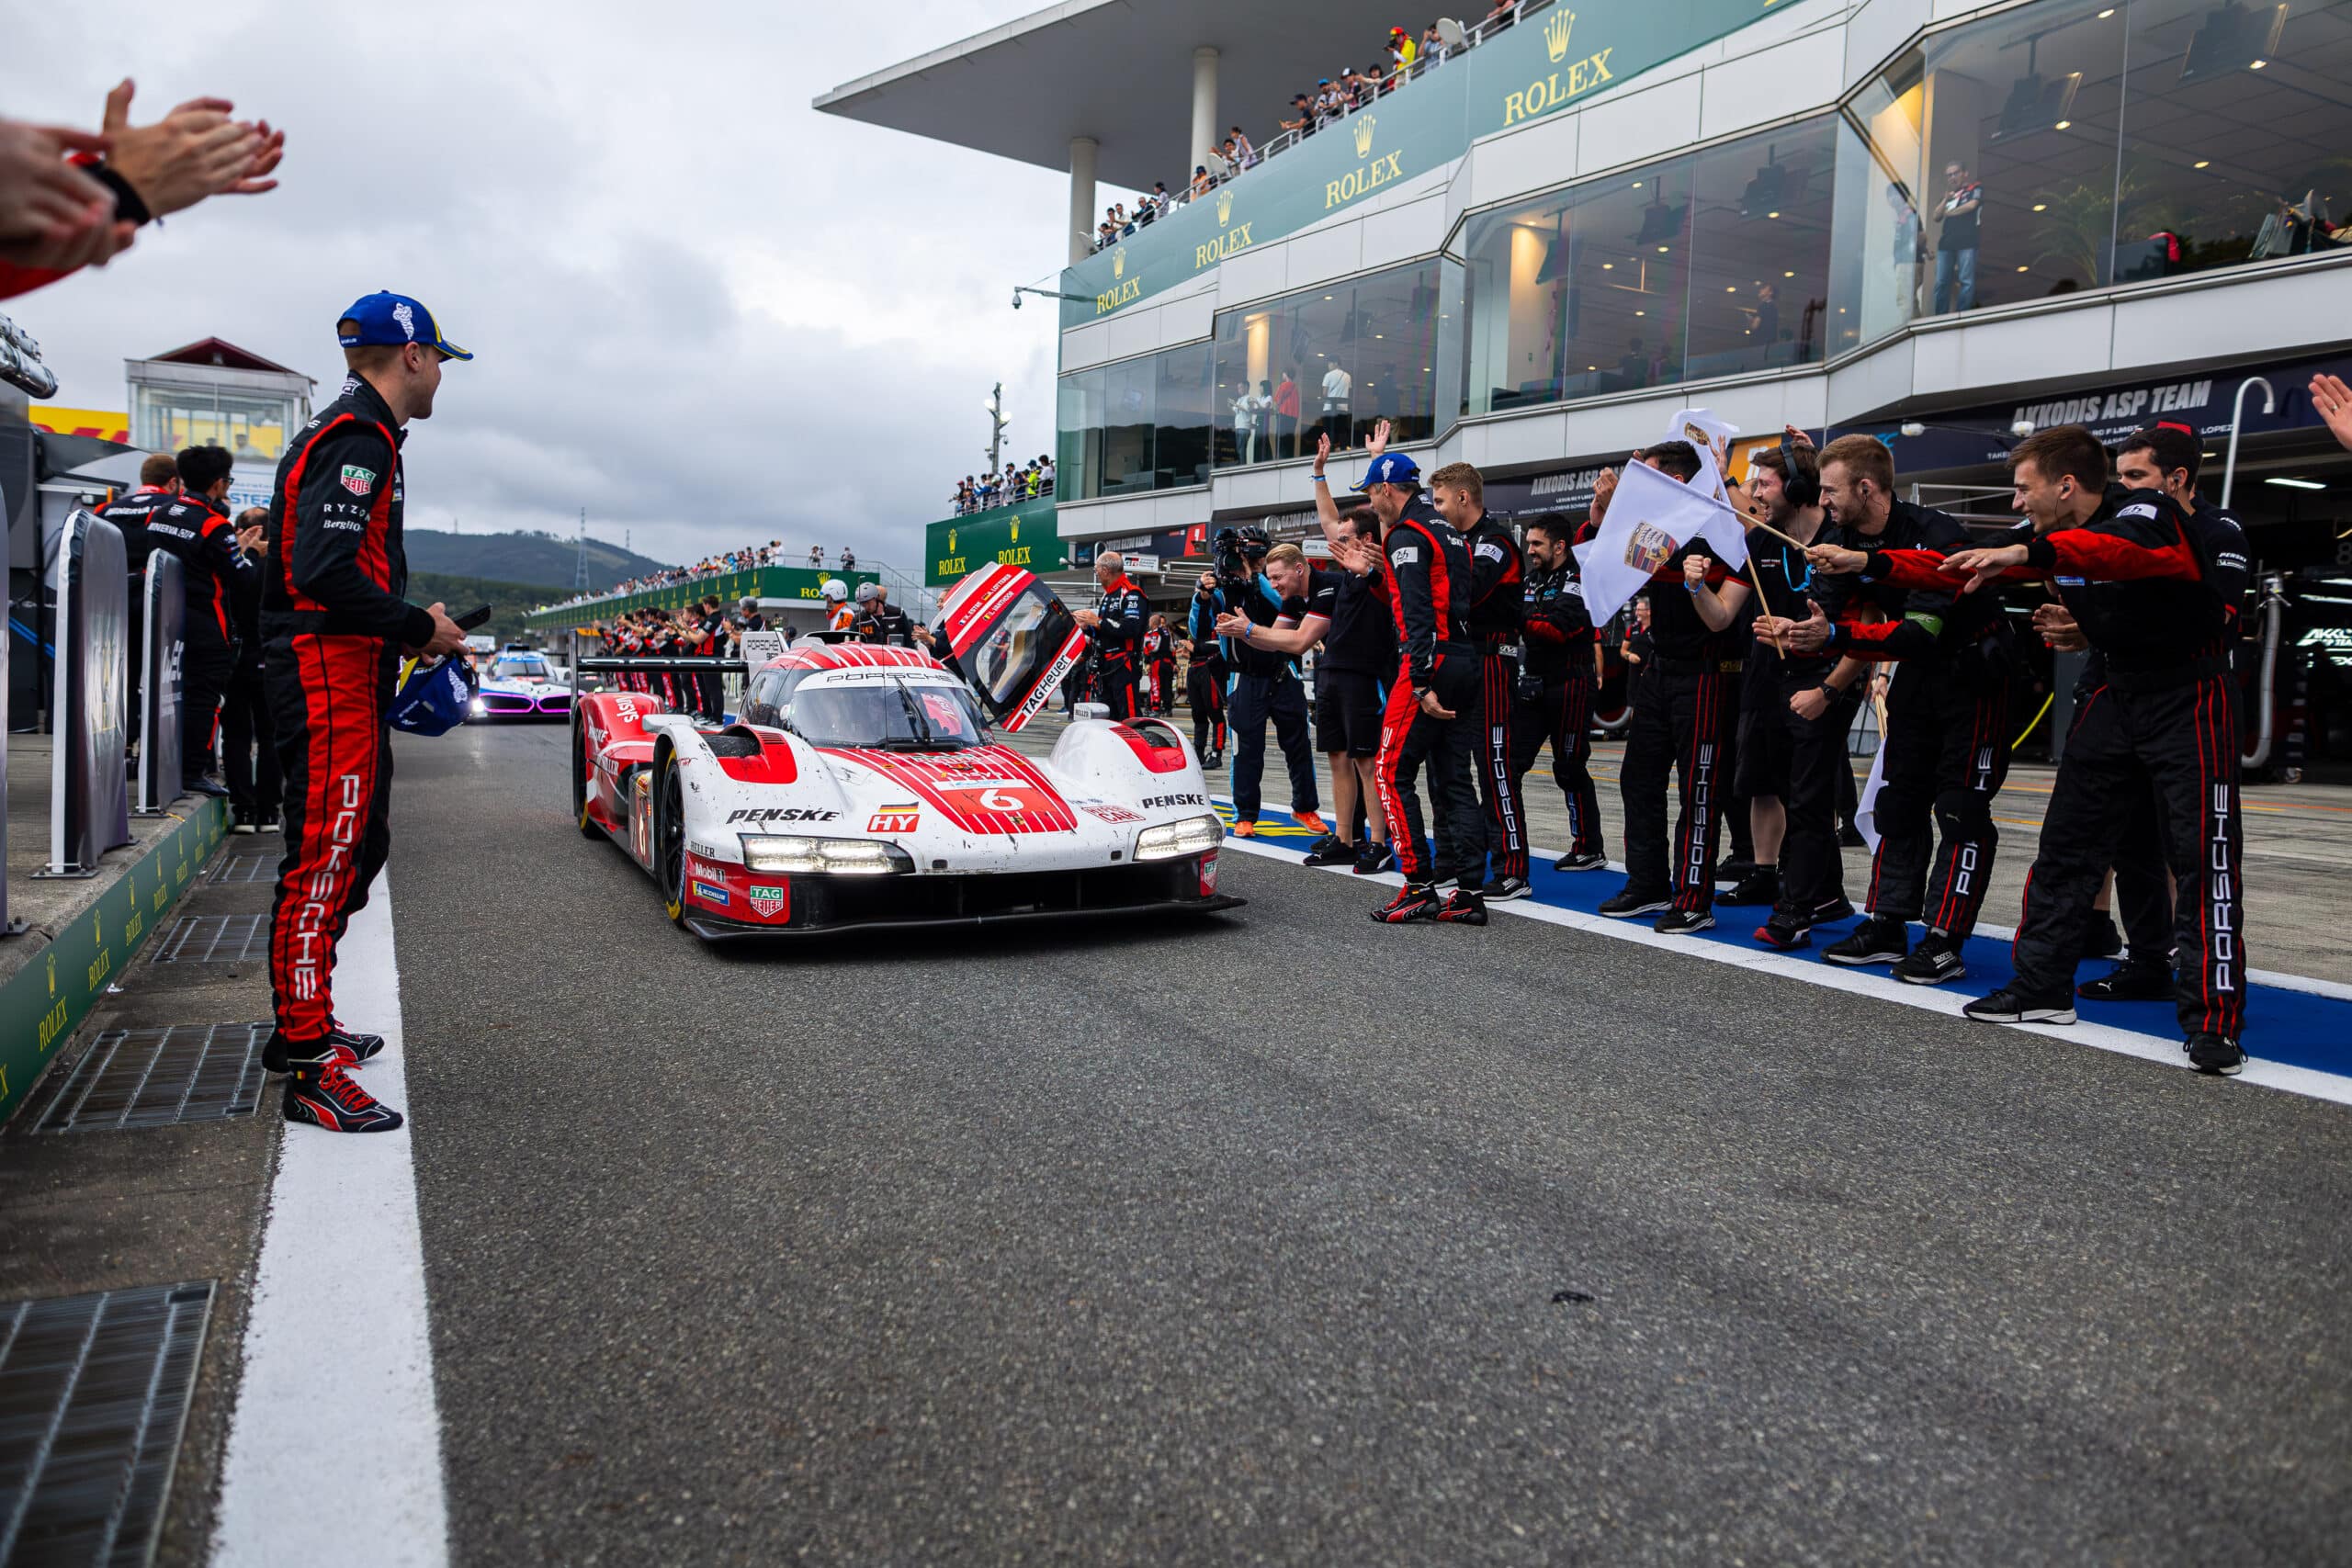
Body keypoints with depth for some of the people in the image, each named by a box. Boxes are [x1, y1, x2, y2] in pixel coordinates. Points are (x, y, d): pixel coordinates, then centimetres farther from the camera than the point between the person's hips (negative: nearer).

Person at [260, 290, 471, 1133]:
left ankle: (303, 1025, 30)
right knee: (324, 861, -10)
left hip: (346, 679, 11)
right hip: (331, 679, -11)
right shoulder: (359, 439, -13)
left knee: (358, 848, 18)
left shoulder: (350, 434, 21)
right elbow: (326, 573, -24)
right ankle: (308, 1069, -6)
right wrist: (419, 628, -14)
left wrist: (411, 628, 11)